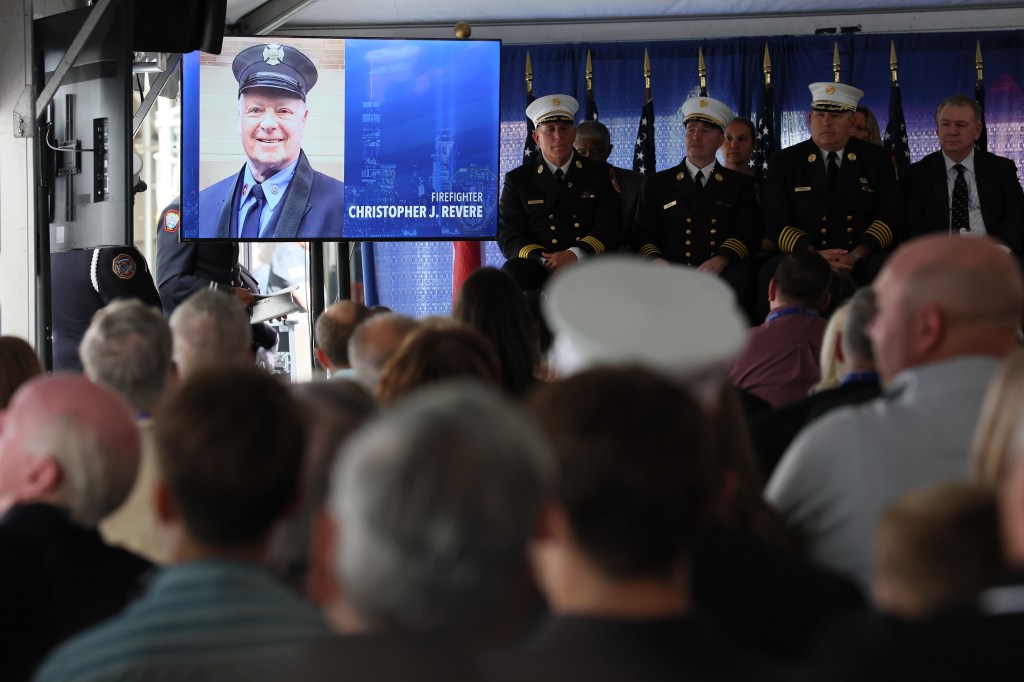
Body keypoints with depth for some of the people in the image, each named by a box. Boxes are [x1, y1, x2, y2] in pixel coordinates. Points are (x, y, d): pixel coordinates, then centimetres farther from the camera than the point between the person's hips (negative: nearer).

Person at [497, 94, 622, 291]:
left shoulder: (599, 174, 16)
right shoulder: (518, 179, 15)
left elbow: (608, 228, 5)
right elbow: (508, 236, 5)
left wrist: (575, 255, -16)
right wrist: (545, 260, -15)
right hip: (538, 268, 0)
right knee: (510, 276, -36)